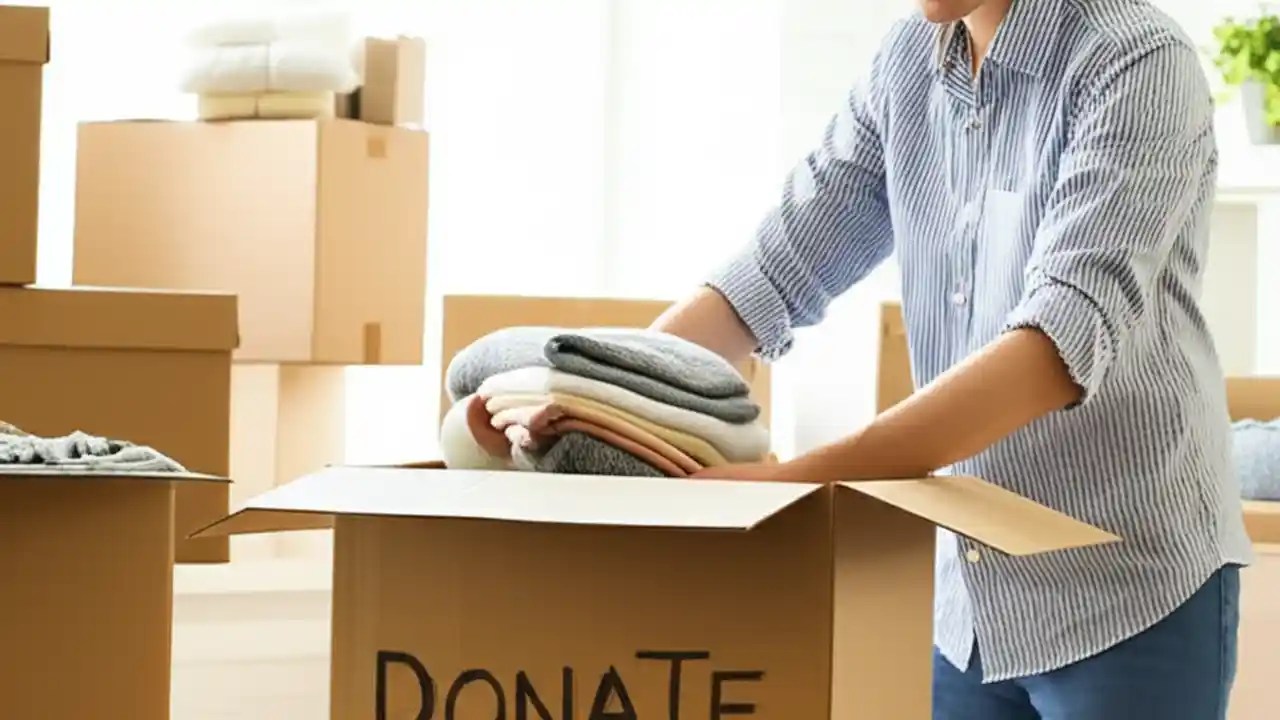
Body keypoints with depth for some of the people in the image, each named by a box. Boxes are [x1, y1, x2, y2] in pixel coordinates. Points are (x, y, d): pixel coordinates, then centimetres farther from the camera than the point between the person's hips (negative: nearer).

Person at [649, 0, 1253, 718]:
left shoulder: (1137, 60, -17)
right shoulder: (911, 61, 3)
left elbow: (1063, 343, -29)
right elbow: (776, 267, 3)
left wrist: (792, 484, -36)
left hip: (1130, 588, -6)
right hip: (968, 591, 6)